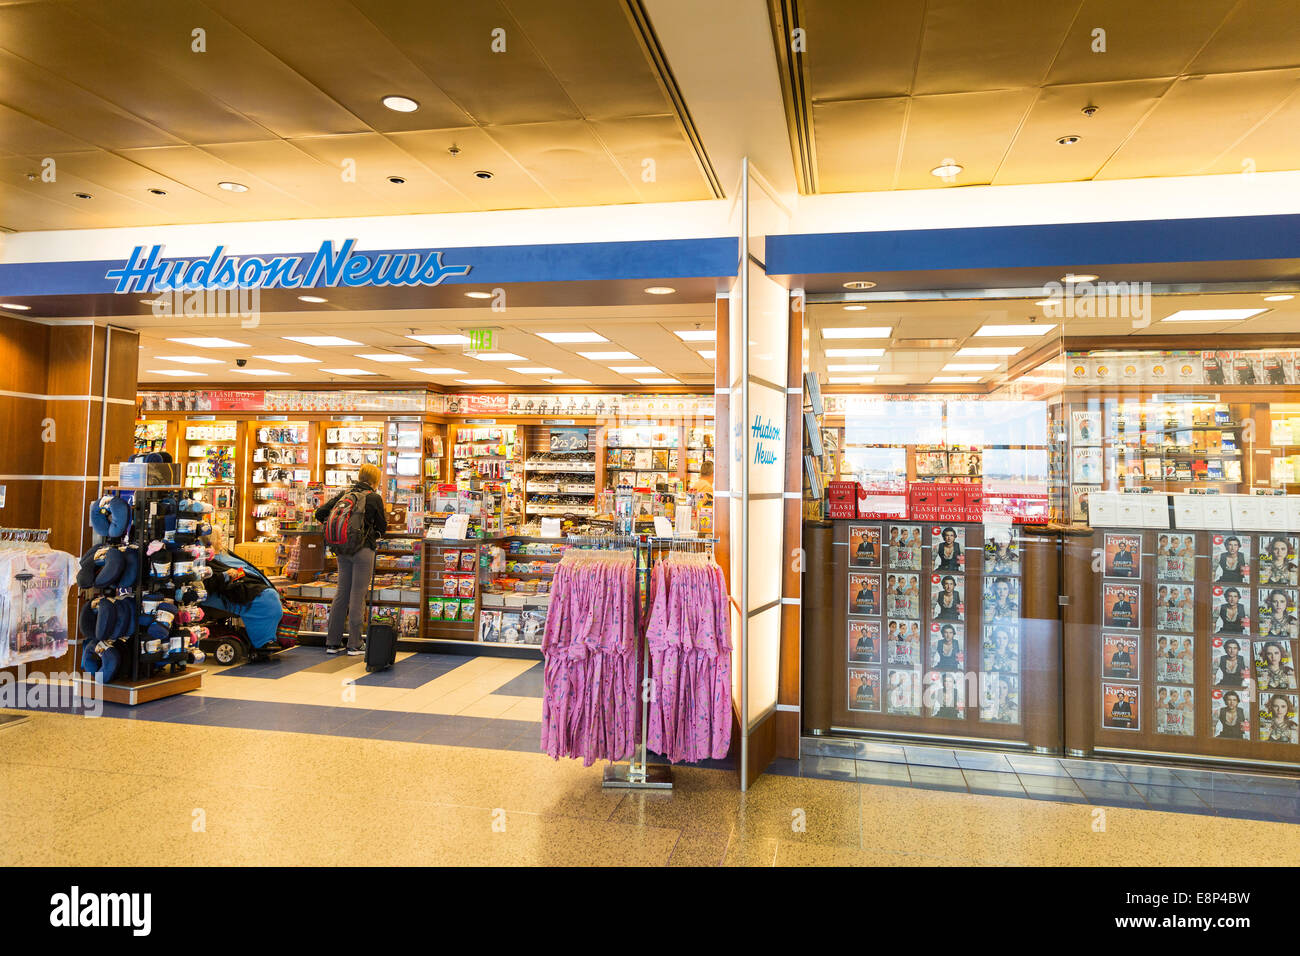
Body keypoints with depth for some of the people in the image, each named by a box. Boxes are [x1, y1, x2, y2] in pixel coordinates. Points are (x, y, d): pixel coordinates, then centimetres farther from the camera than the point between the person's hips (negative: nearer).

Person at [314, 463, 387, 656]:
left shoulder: (344, 493, 9)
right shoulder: (374, 497, -5)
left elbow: (320, 513, 7)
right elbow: (383, 527, 3)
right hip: (363, 550, -5)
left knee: (341, 593, 12)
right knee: (358, 595, -1)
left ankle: (332, 642, 17)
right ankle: (354, 645, 2)